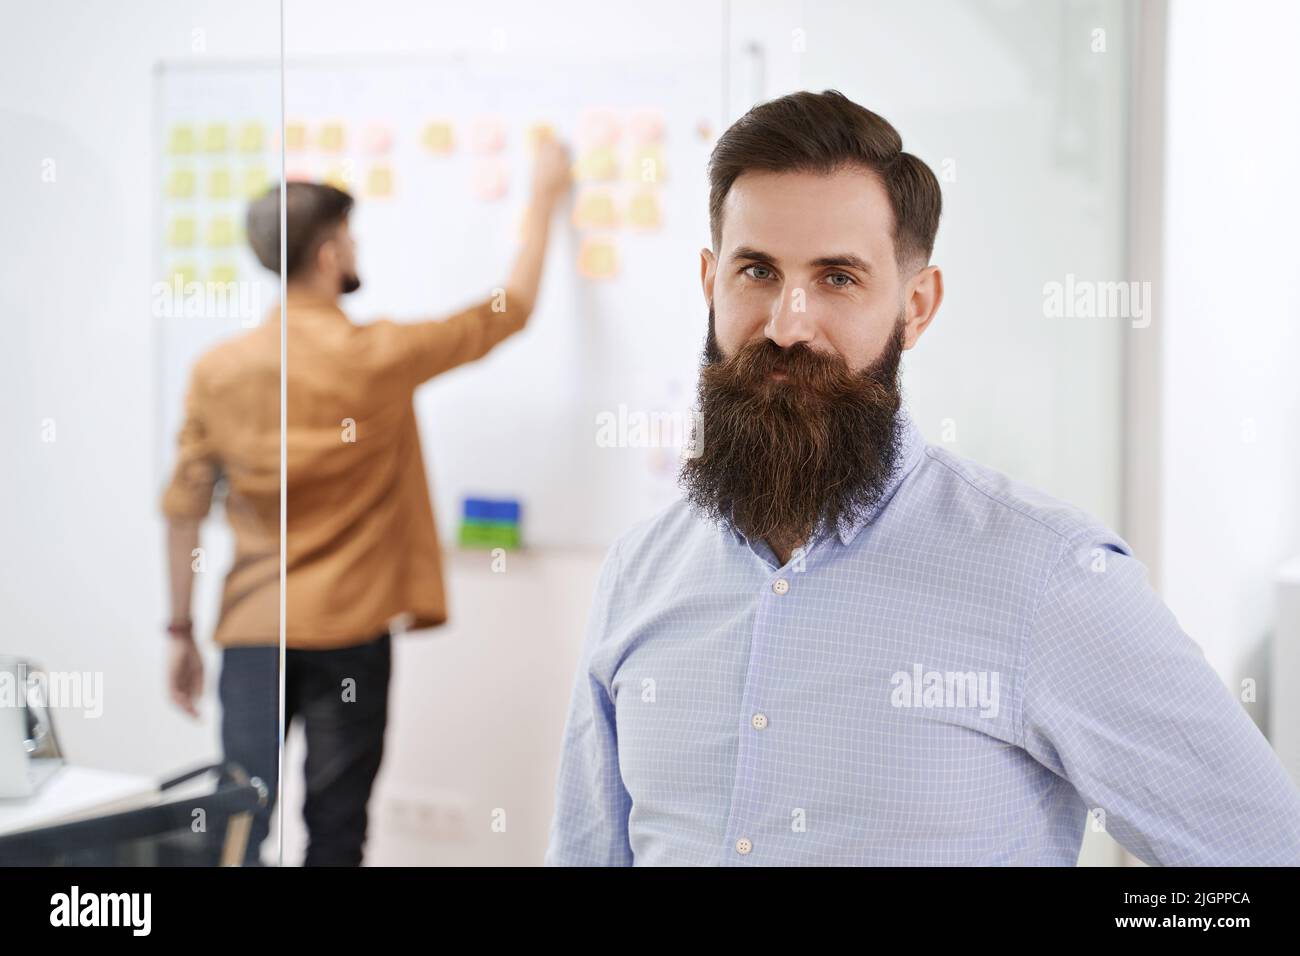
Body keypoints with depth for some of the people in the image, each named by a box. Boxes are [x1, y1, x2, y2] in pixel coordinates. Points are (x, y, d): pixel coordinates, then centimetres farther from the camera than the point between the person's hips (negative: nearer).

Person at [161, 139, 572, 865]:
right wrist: (544, 199, 17)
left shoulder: (219, 369, 1)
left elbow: (185, 507, 5)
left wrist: (182, 631, 14)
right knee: (335, 830, 7)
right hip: (348, 633, -3)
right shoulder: (377, 357, -9)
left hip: (251, 632, 3)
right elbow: (511, 310, 3)